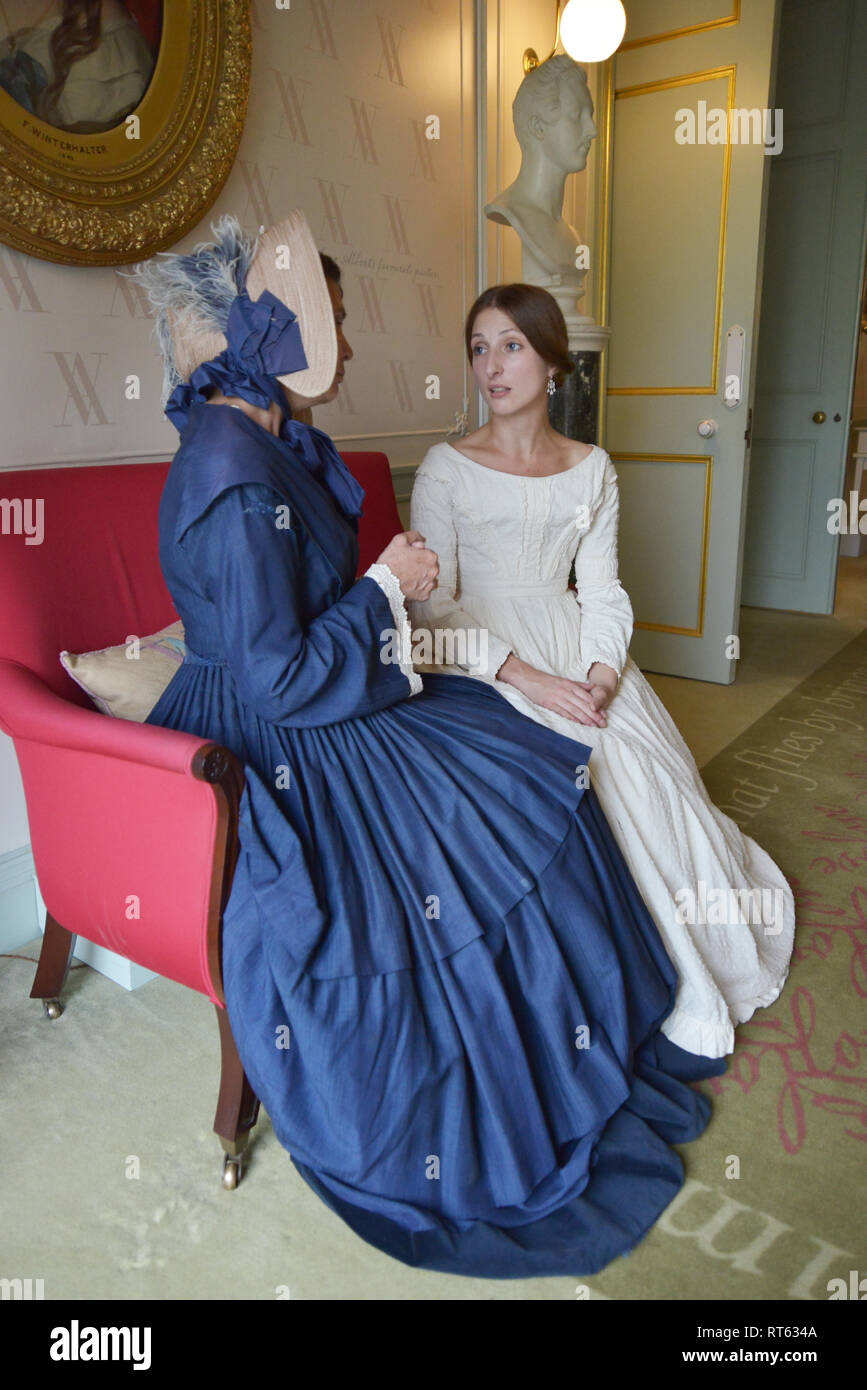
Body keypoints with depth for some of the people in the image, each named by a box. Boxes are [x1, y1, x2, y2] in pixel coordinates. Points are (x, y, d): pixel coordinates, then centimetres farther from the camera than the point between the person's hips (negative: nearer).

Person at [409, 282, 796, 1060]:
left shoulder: (592, 470, 11)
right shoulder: (446, 468, 0)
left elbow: (602, 590, 7)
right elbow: (432, 606, -6)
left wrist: (603, 671, -13)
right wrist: (523, 675, -18)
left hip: (580, 650, 4)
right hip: (482, 663, -3)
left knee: (649, 780, -15)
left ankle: (693, 988, 8)